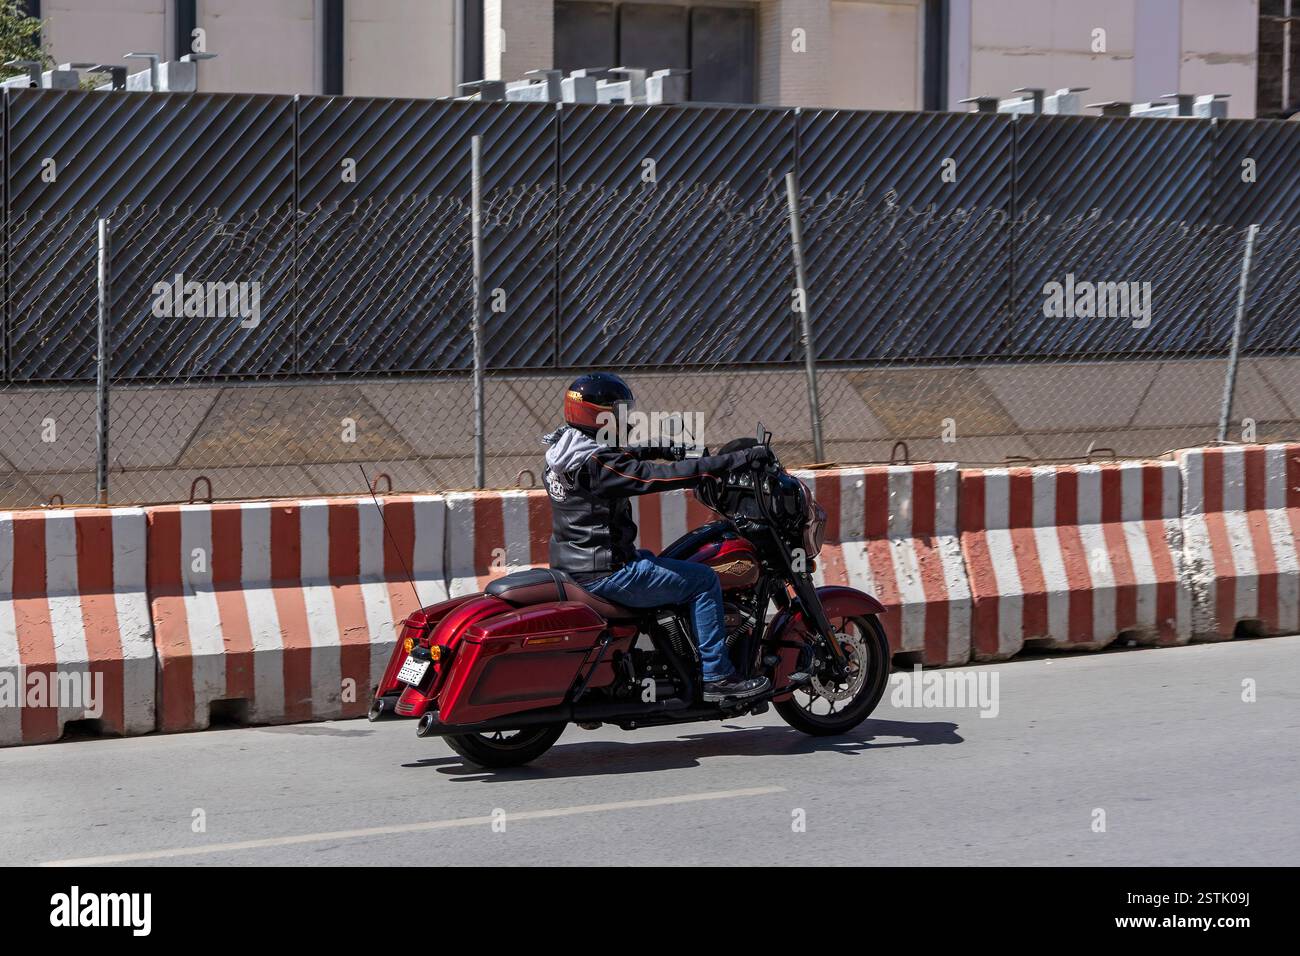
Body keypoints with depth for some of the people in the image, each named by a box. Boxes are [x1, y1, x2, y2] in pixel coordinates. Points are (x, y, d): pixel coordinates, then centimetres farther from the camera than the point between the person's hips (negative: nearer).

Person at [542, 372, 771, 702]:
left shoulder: (562, 449, 8)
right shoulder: (596, 464, -22)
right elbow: (660, 476, -26)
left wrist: (667, 451, 21)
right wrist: (738, 459, -24)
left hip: (571, 564, 10)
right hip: (605, 572, -10)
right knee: (704, 581, -4)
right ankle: (716, 675, -2)